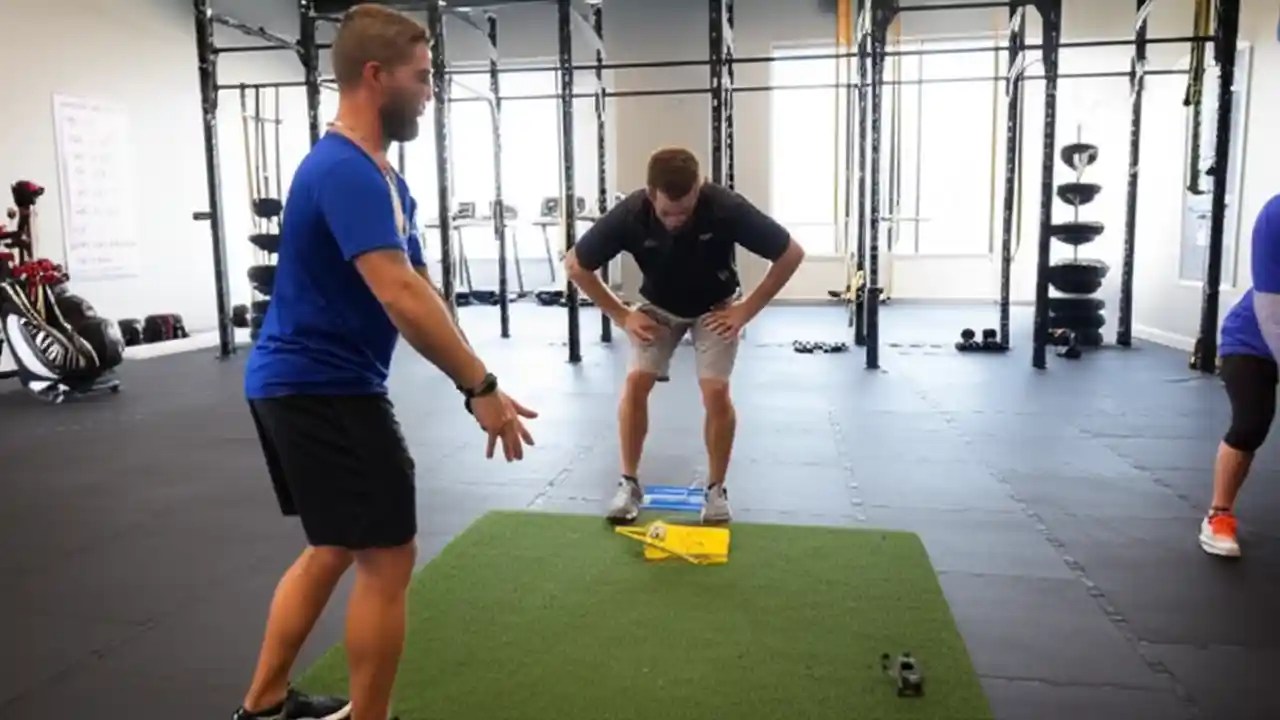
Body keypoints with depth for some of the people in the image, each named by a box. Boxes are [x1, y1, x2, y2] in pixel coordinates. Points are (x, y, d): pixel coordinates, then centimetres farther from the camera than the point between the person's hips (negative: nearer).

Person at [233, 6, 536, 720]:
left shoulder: (380, 176, 13)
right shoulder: (345, 172, -20)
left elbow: (421, 288, 13)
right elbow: (400, 298, -31)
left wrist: (474, 376, 9)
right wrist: (481, 385, -27)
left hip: (304, 385, 11)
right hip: (323, 390, -11)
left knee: (336, 548, 21)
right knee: (387, 558, 0)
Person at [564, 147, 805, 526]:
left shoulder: (726, 208, -34)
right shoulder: (629, 215, -30)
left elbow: (791, 254, -22)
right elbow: (575, 265, -15)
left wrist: (746, 310, -20)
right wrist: (622, 315, -16)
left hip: (716, 307, -1)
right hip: (658, 307, 2)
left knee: (715, 391, -17)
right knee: (636, 383, -15)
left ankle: (716, 489, 3)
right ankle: (629, 483, 2)